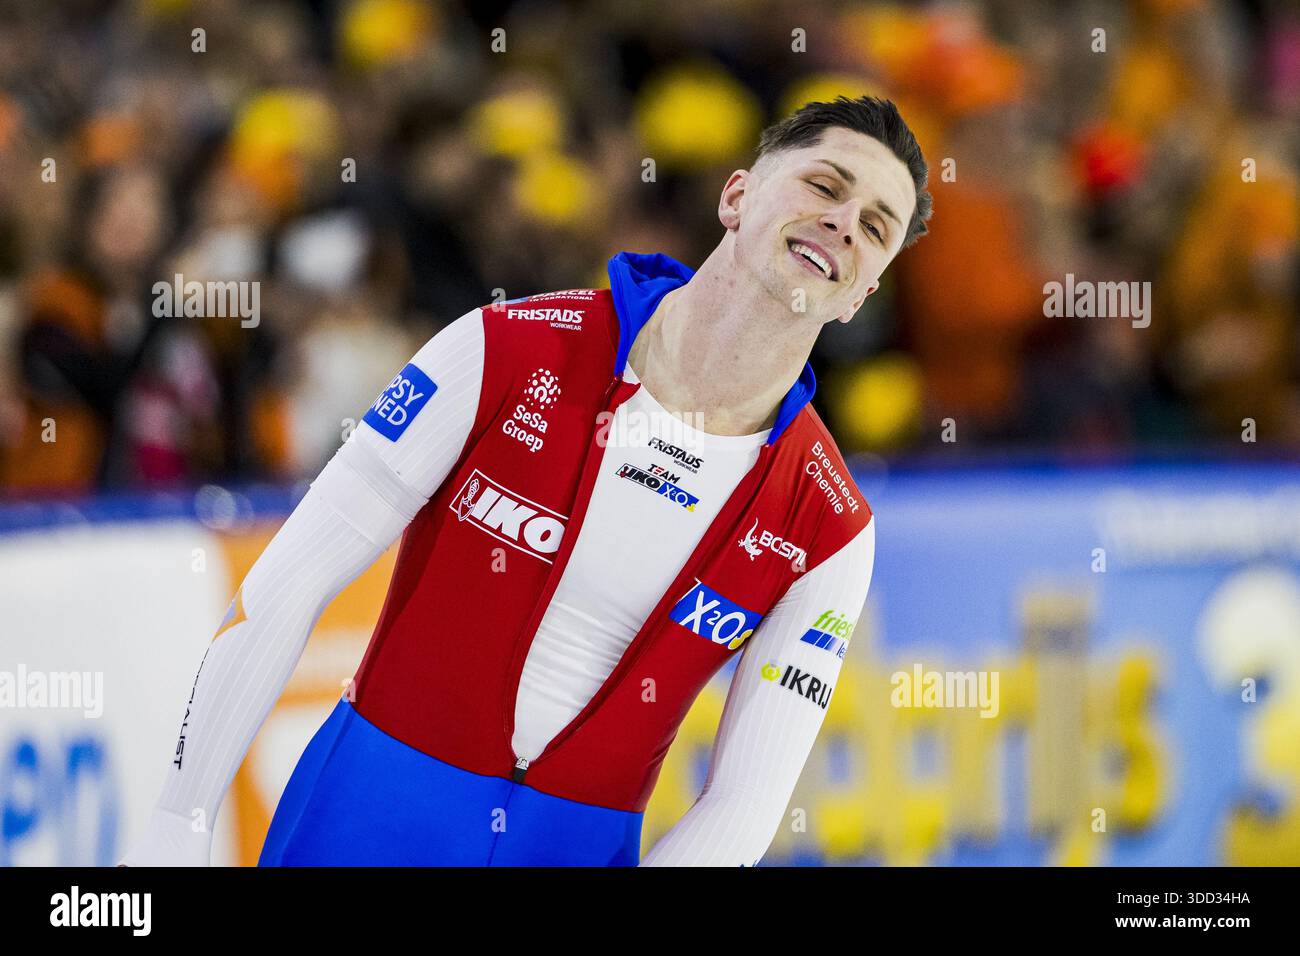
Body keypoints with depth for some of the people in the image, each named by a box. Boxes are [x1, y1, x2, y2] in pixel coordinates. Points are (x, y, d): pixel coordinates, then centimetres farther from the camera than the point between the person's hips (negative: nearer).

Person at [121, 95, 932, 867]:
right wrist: (176, 830, -10)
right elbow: (292, 580, -8)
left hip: (578, 847, 2)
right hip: (370, 812, -2)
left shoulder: (830, 533, -7)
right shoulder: (506, 354, -10)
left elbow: (745, 807, -7)